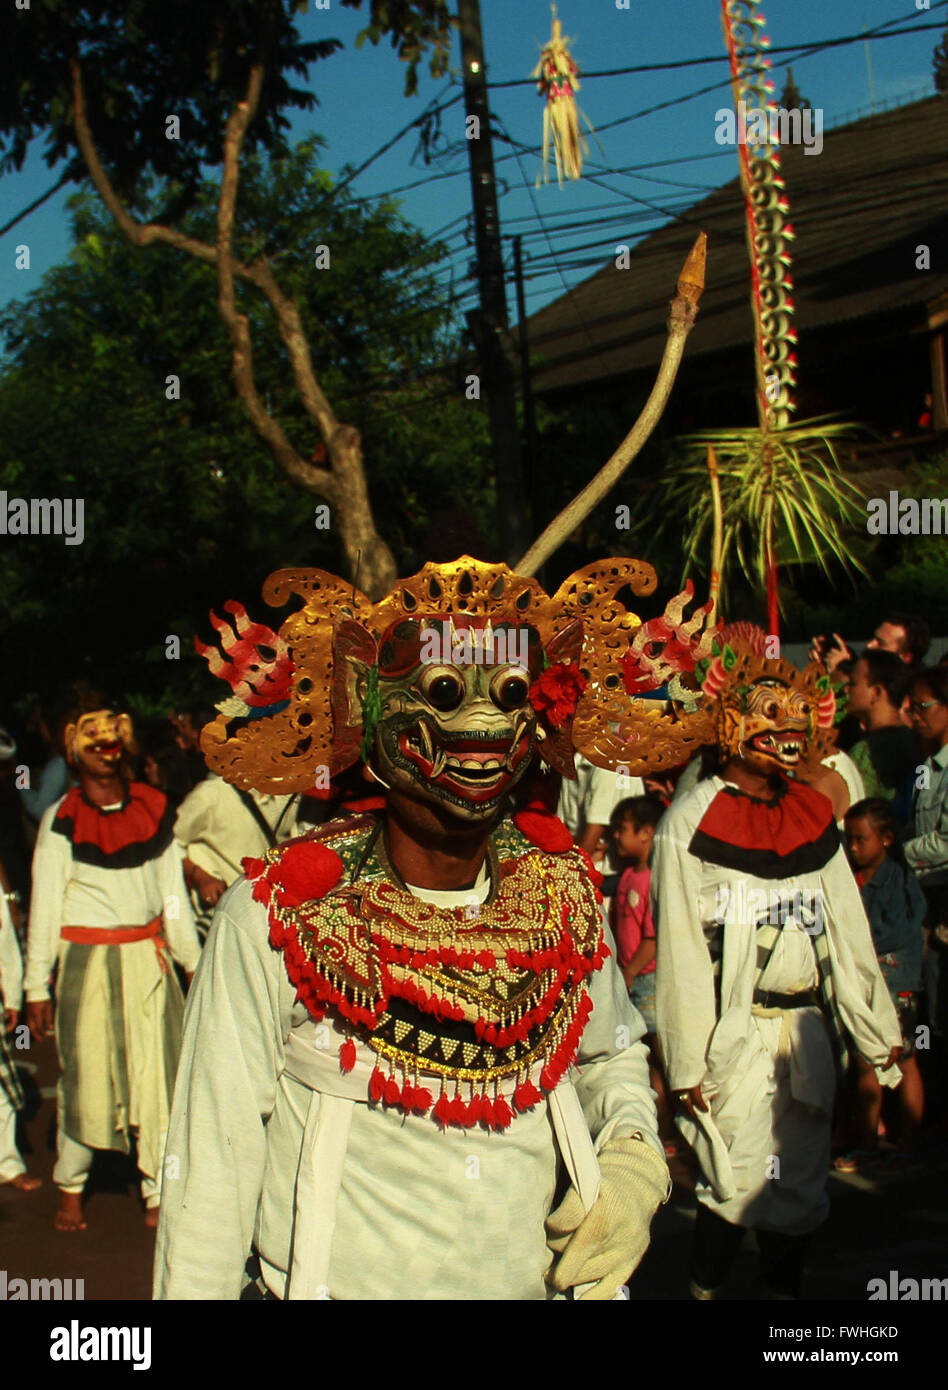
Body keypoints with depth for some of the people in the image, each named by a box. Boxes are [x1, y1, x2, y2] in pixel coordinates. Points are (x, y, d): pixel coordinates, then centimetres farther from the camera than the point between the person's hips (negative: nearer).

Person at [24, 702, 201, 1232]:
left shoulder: (153, 810, 6)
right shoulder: (61, 820, -3)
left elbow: (173, 891, 12)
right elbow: (45, 905, -1)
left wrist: (194, 960, 12)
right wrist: (37, 985, -3)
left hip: (147, 955, 3)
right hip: (86, 960, -3)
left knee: (158, 1070, 1)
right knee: (86, 1072, 3)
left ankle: (159, 1193, 10)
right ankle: (71, 1187, 22)